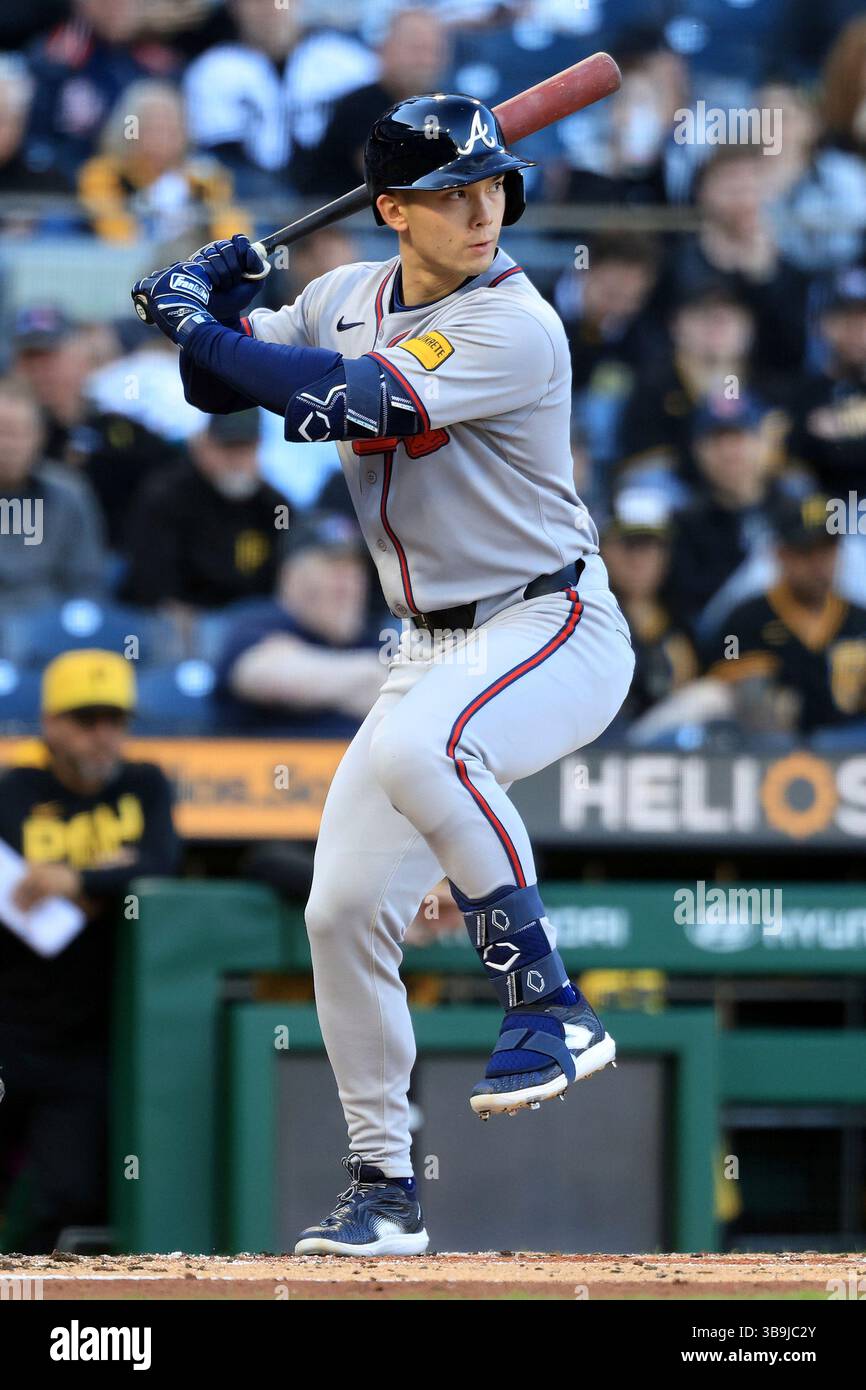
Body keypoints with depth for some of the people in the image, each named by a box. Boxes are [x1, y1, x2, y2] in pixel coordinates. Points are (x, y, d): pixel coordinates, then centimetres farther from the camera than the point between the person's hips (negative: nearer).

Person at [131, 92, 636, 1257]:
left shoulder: (514, 327, -18)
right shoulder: (347, 299, 6)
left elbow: (350, 402, -27)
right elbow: (225, 385, 15)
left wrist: (204, 329, -19)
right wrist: (211, 305, -6)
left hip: (555, 630, -8)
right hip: (436, 650, 8)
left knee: (420, 748, -38)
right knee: (344, 909, 2)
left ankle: (549, 1006, -27)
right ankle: (383, 1187, 15)